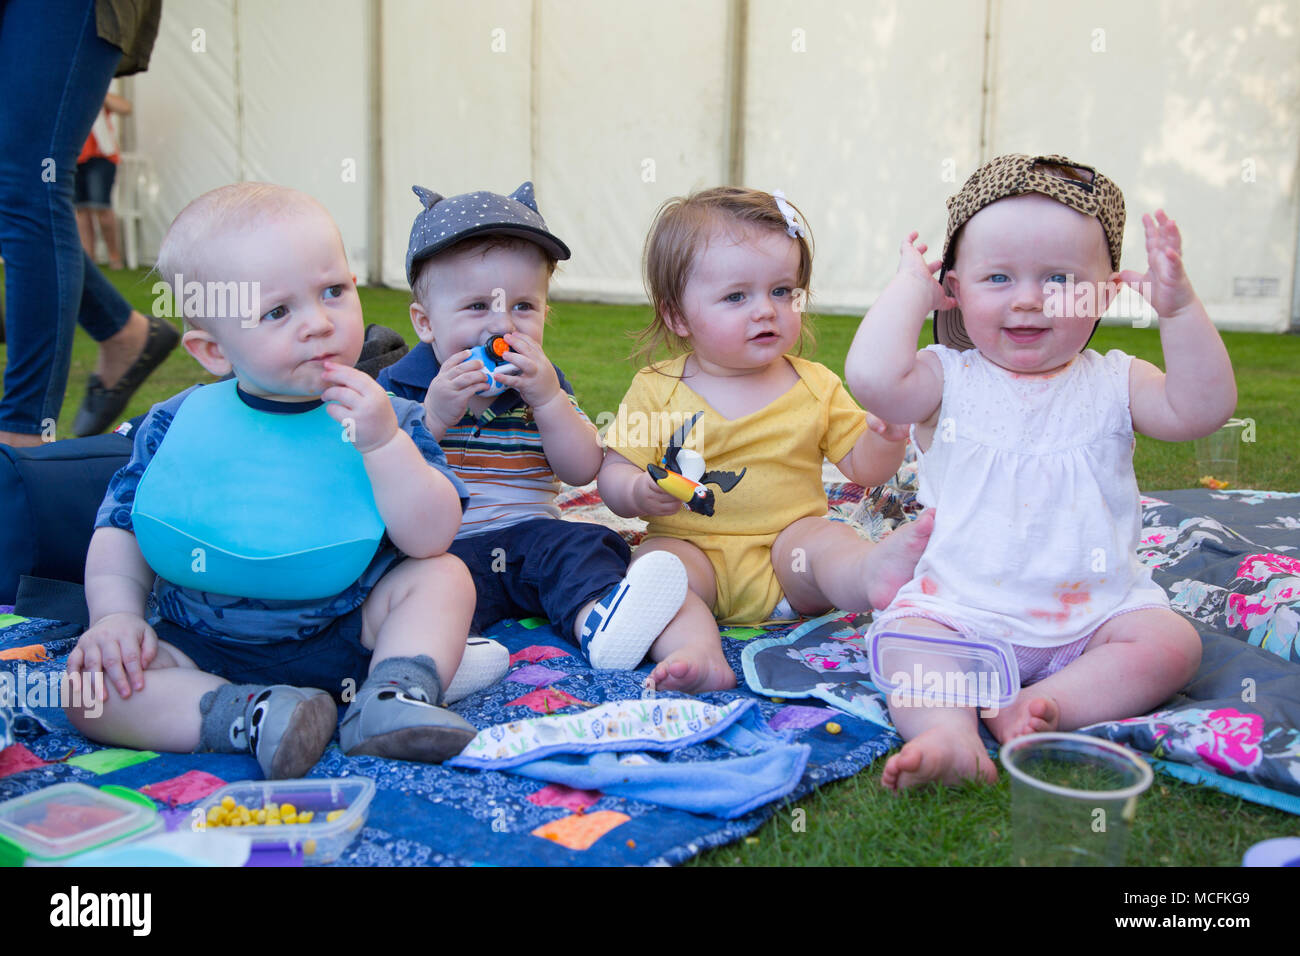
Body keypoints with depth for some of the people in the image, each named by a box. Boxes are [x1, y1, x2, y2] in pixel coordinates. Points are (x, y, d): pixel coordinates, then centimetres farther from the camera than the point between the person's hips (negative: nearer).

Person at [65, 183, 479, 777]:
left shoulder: (390, 419, -7)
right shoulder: (175, 426, -3)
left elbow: (431, 540, -16)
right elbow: (120, 528, 8)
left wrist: (383, 444, -28)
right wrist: (115, 615, -9)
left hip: (346, 634, -1)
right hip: (203, 648, 1)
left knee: (444, 576, -17)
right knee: (89, 687, -20)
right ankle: (251, 715, -28)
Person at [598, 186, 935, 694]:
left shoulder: (817, 386, 7)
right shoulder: (657, 390, 2)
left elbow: (863, 469, 9)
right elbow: (613, 473, 1)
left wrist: (887, 436, -14)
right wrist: (639, 493, -23)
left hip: (787, 549, 0)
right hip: (695, 551, 0)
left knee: (823, 538, -29)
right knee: (656, 561, -29)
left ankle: (873, 572, -59)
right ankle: (699, 650, -50)